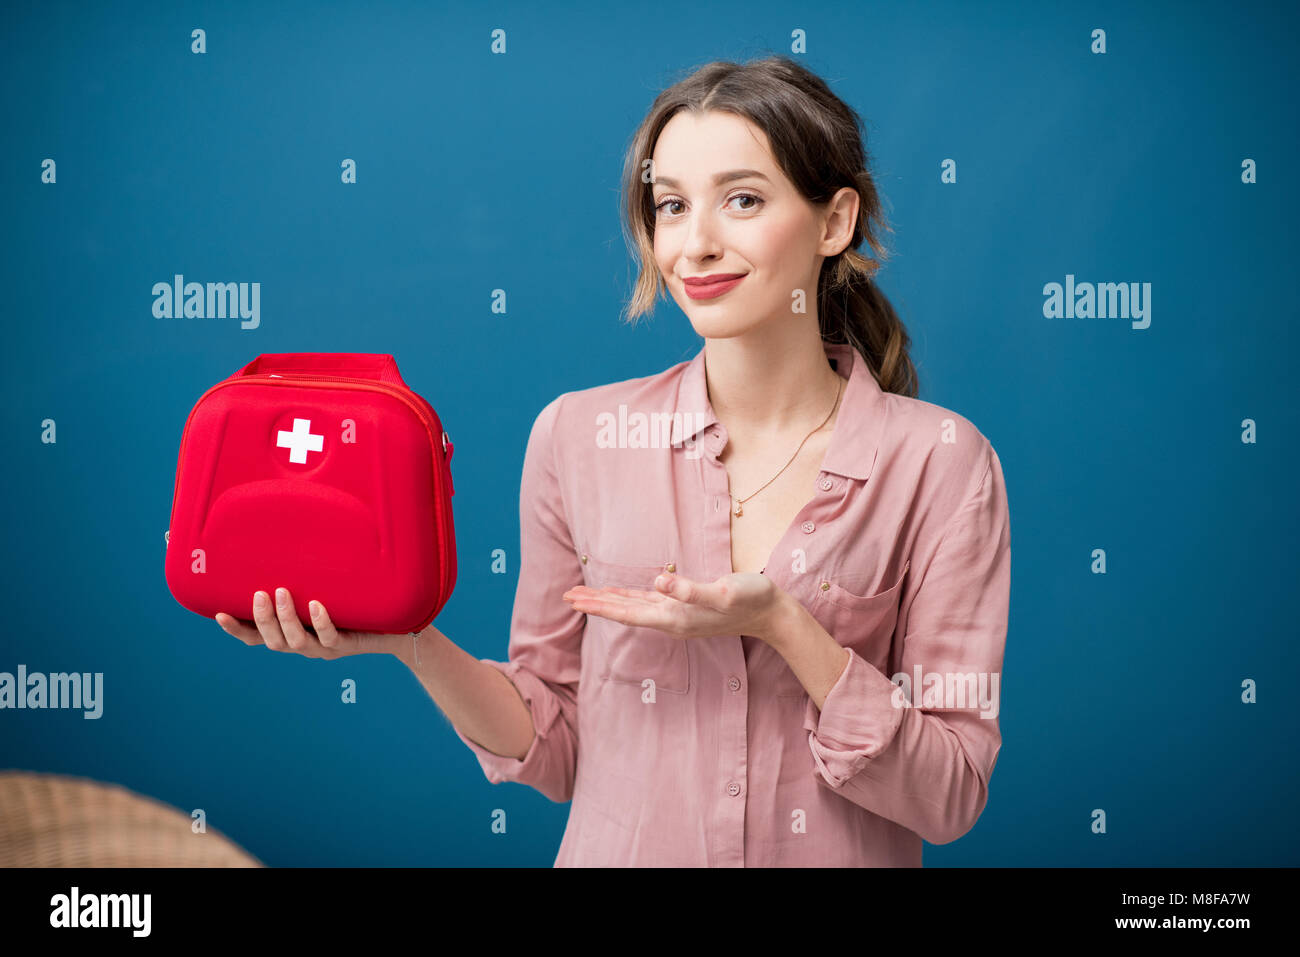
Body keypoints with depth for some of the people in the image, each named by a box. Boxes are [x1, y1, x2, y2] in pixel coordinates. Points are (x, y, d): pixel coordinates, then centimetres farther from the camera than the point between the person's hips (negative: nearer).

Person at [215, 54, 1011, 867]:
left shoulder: (941, 461, -11)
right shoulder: (578, 435, -7)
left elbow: (950, 797, -12)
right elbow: (556, 750, -2)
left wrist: (782, 626, -23)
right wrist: (408, 641, -17)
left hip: (845, 856, -1)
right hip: (617, 849, 1)